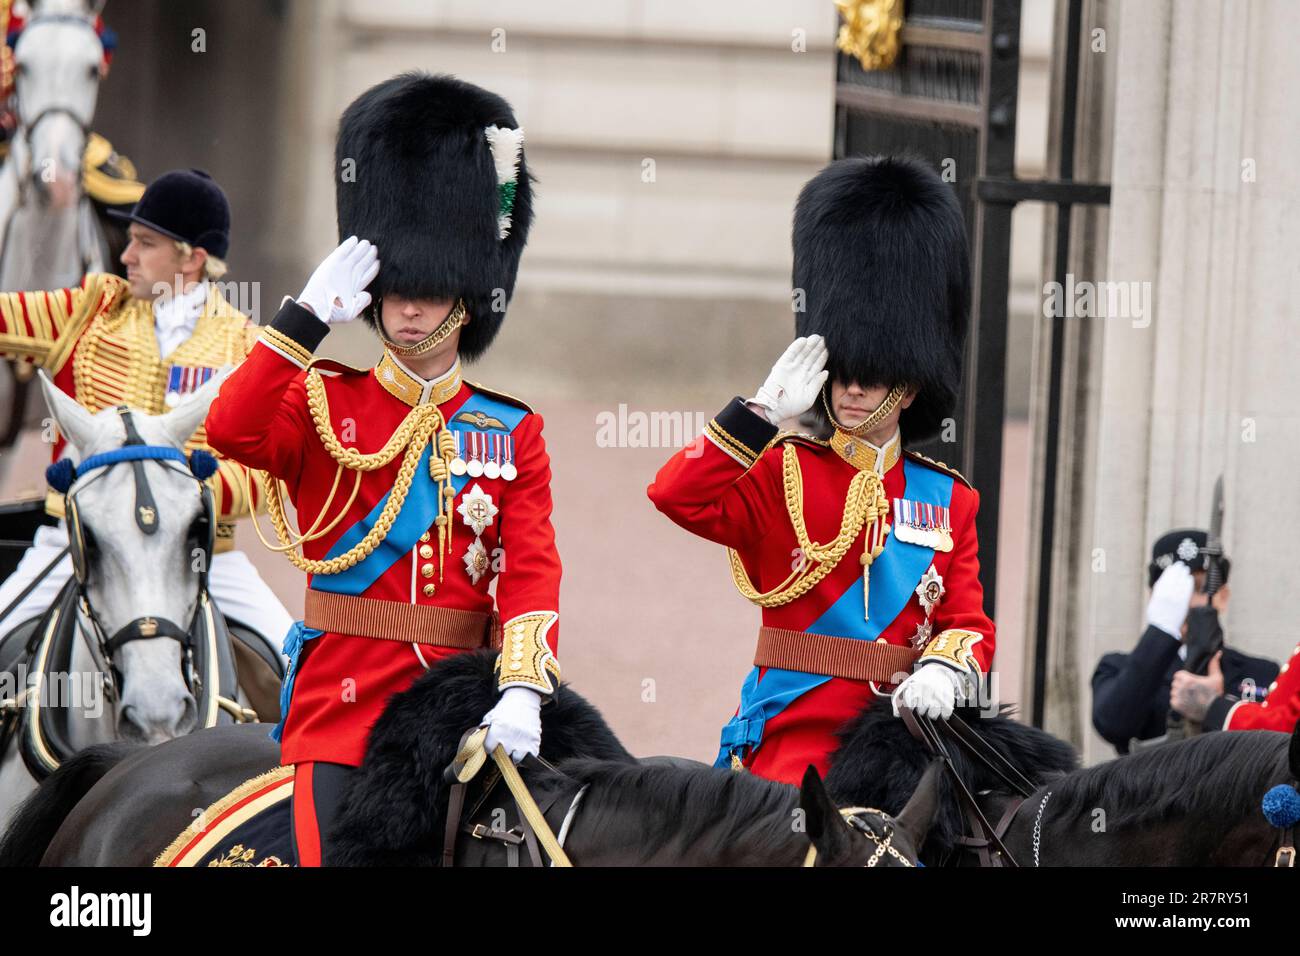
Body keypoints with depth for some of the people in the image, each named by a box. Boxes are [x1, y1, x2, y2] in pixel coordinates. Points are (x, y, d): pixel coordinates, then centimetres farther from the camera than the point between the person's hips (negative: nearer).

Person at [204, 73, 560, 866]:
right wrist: (310, 313, -17)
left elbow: (532, 570, -5)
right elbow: (231, 429, -16)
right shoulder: (324, 405, 5)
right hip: (342, 707, -2)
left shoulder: (513, 434, 8)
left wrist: (522, 688, -22)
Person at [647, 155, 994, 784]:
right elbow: (677, 496, -10)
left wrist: (942, 669, -12)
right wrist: (766, 410, -10)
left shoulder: (948, 498, 14)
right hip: (795, 742, -3)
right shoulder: (782, 473, 6)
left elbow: (968, 620, 10)